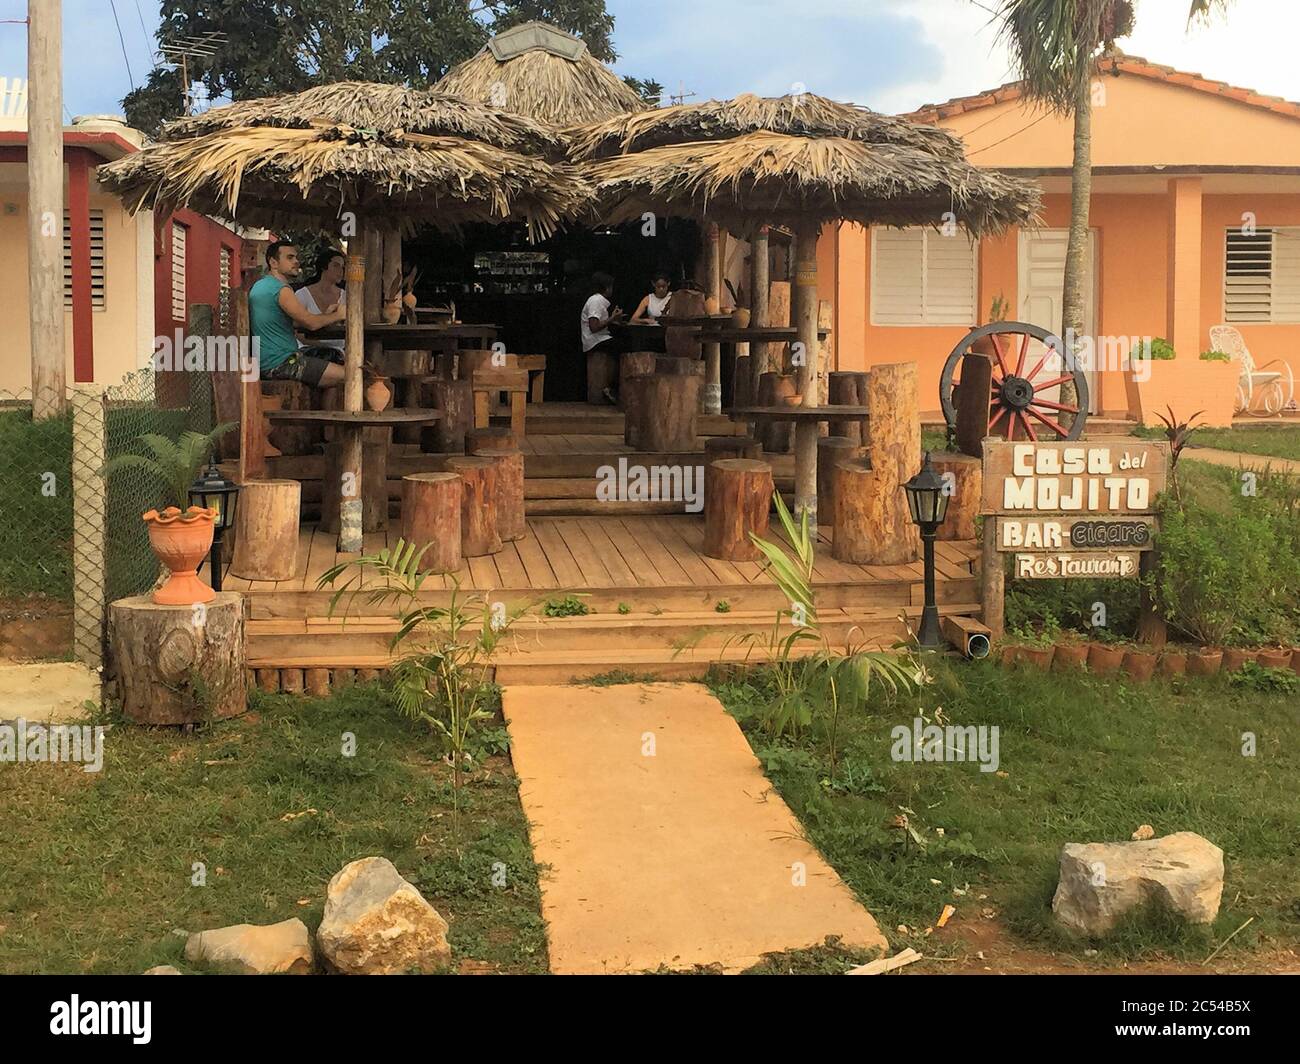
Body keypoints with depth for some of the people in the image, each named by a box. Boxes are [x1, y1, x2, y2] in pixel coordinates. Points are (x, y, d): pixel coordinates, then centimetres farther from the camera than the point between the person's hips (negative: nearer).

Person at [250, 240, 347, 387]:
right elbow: (311, 323, -18)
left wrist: (326, 315, 11)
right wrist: (338, 315, 0)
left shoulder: (259, 286, 16)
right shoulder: (281, 290, -17)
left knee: (339, 356, 18)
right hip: (279, 364, -11)